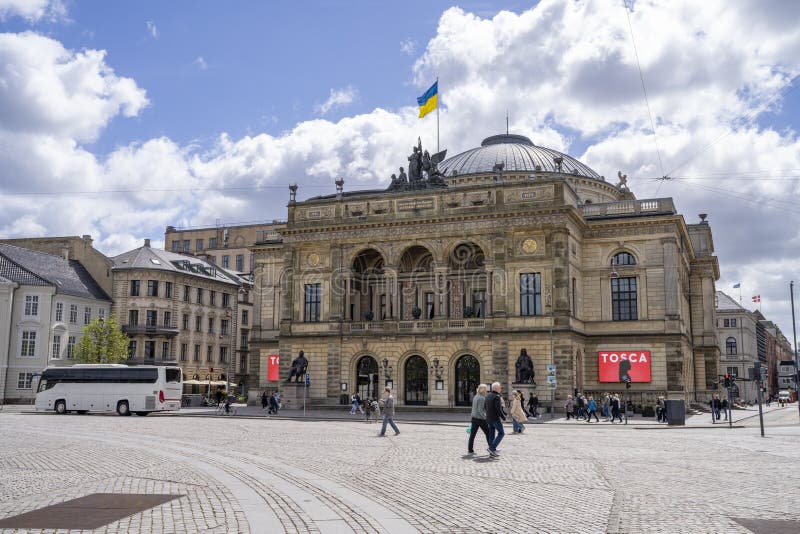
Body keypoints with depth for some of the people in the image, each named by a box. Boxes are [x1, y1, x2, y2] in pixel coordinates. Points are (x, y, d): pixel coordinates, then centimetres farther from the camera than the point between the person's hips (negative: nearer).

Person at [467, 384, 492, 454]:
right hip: (481, 419, -8)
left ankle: (470, 450, 4)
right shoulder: (482, 398, -16)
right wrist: (486, 418, -19)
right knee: (488, 433, 7)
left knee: (472, 434, 5)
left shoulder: (475, 397, 11)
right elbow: (480, 410, -21)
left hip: (474, 418, 8)